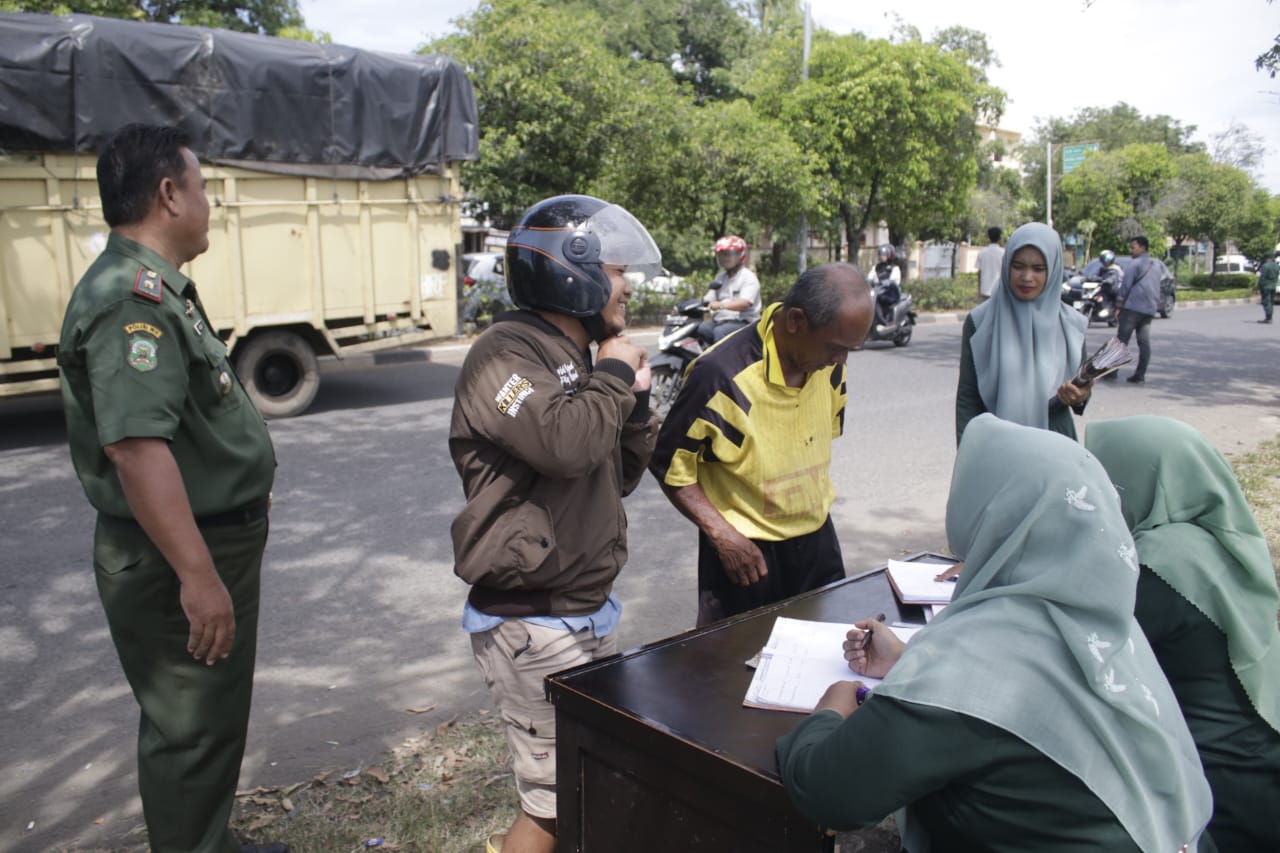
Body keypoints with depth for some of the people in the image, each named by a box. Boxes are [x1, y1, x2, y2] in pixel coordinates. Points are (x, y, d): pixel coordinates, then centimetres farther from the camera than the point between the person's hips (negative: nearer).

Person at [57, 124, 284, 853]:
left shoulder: (160, 290, 12)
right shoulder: (131, 300, -23)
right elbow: (135, 446, -32)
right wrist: (196, 575, -32)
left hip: (217, 540, 11)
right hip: (176, 562, -11)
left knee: (214, 716, 24)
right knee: (191, 729, 4)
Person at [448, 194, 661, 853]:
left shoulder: (576, 358, 13)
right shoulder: (505, 354, -15)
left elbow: (619, 478, 17)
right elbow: (565, 445, -34)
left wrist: (634, 402, 1)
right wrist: (613, 376, -16)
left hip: (591, 611, 10)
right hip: (534, 626, -9)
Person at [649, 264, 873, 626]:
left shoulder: (829, 363, -4)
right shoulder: (722, 373, -24)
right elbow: (671, 464, -16)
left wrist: (816, 503, 14)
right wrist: (723, 534, -22)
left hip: (817, 540, 6)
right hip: (747, 551, -6)